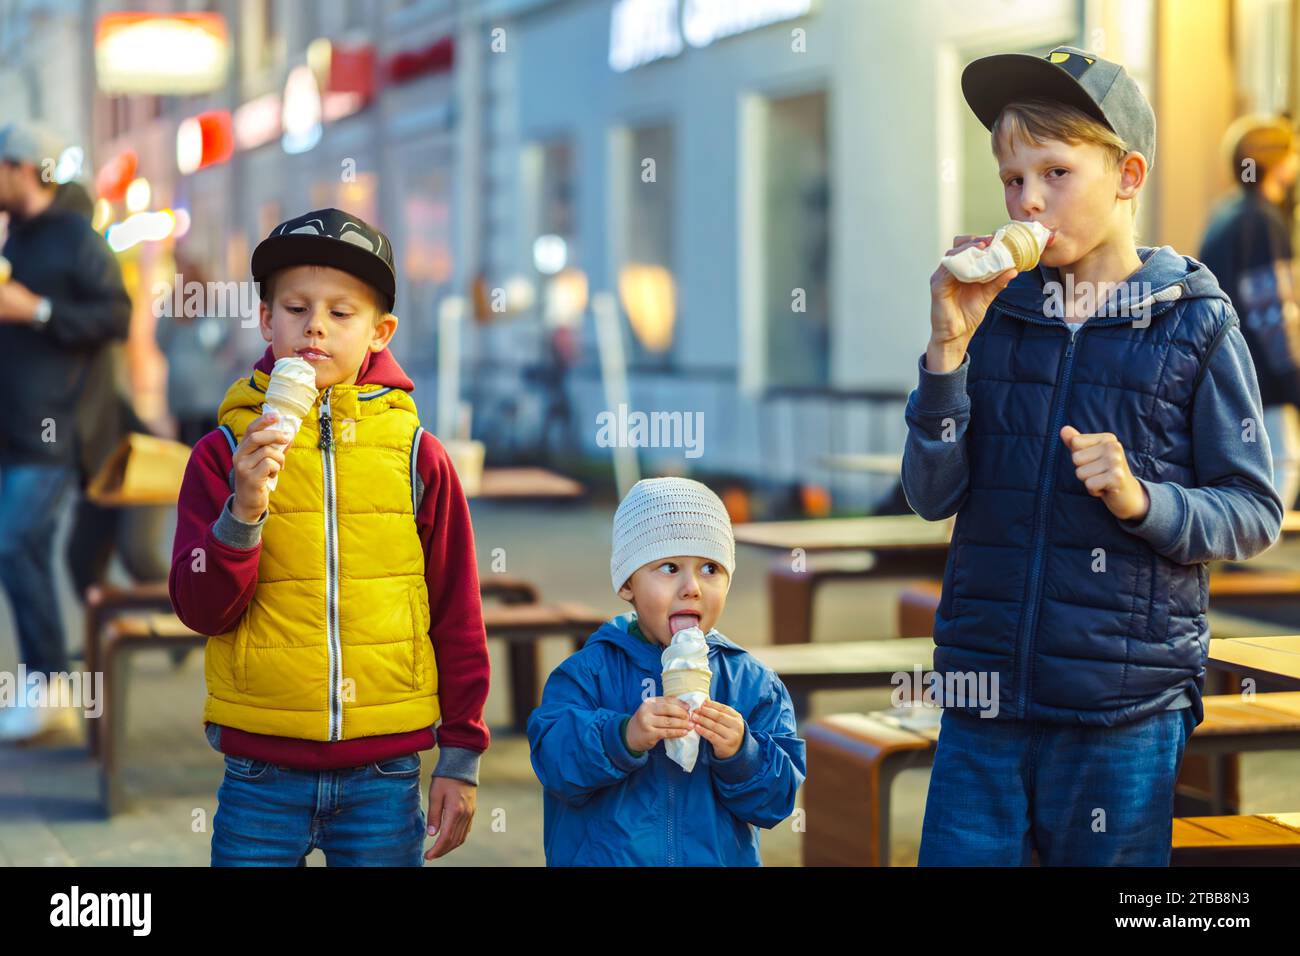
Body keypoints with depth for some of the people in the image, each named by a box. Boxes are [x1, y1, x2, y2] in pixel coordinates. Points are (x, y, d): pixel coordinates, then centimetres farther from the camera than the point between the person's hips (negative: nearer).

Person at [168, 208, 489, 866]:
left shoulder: (417, 455, 1)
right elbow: (202, 609, -4)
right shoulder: (225, 452, 1)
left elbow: (457, 612, 5)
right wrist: (243, 512, -20)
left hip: (383, 777, 0)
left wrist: (460, 758, 5)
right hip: (261, 774, 0)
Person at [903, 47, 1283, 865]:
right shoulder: (994, 312, 6)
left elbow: (1255, 516, -1)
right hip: (986, 696, 3)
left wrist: (1141, 501, -18)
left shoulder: (1195, 323, -2)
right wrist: (949, 348, -10)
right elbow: (933, 495, 1)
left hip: (1127, 707, -2)